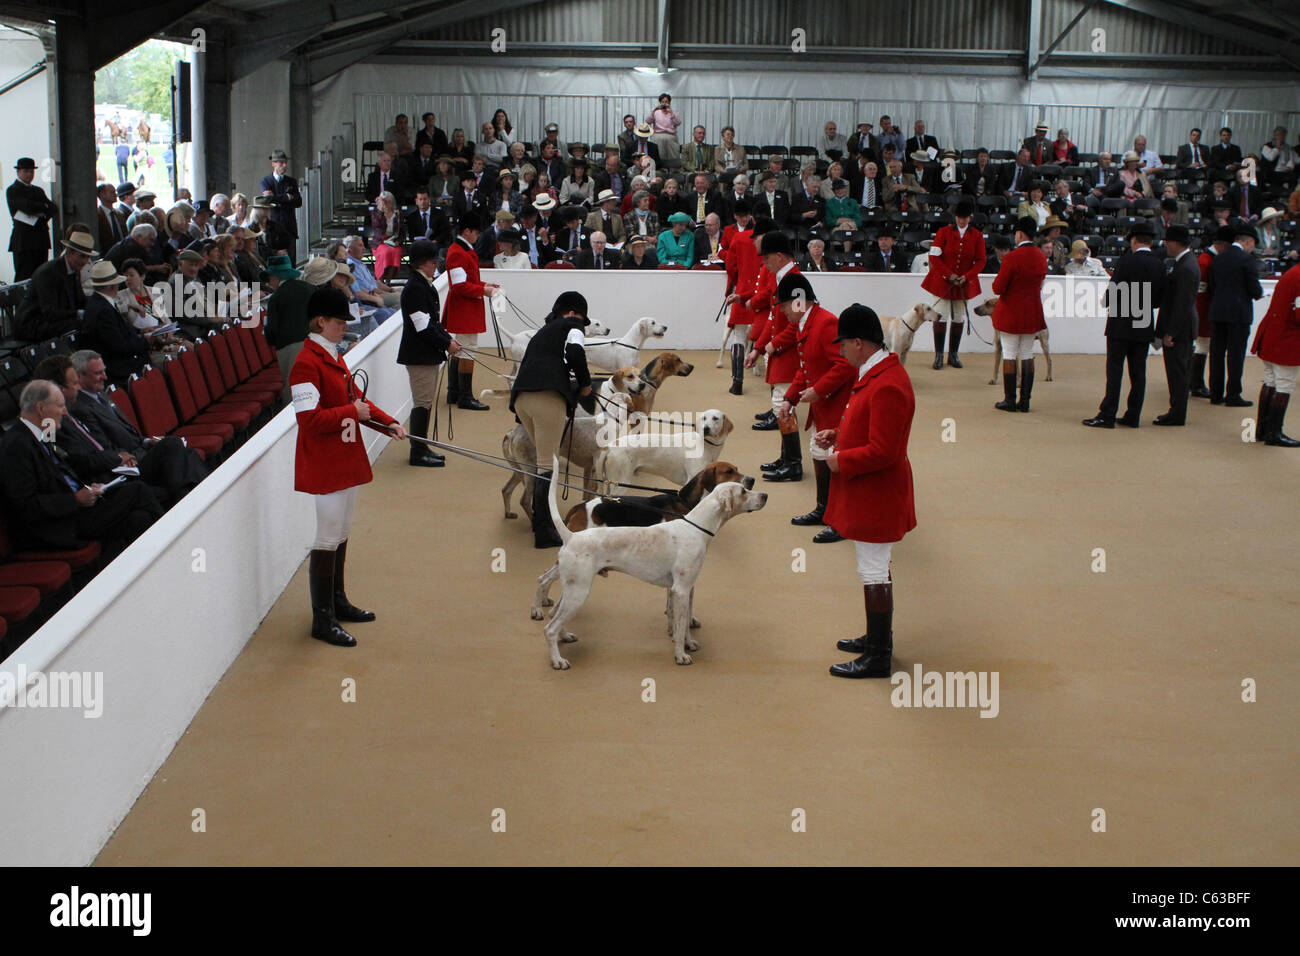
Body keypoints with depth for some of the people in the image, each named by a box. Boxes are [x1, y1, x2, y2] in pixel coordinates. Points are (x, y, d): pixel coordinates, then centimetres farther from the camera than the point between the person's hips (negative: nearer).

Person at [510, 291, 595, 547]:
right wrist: (585, 383, 7)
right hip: (548, 395, -7)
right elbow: (574, 351, -6)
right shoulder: (571, 325, 15)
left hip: (520, 396, 7)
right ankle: (544, 532, -11)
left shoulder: (543, 331, 36)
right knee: (549, 465, -7)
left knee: (543, 458, 22)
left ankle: (539, 518, 25)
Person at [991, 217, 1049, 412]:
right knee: (1028, 355, 10)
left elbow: (997, 288, -16)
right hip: (1032, 313, 6)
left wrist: (997, 281, 3)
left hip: (1011, 313, -6)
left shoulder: (1012, 257, -18)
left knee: (1009, 356, 2)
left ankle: (1010, 400, 4)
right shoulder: (1041, 257, 3)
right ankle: (1025, 401, 12)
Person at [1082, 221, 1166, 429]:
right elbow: (1160, 300, 8)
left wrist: (1109, 304, 7)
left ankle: (1107, 415, -2)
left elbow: (1113, 291, -13)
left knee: (1114, 370, -2)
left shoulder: (1128, 260, -13)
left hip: (1121, 325, -5)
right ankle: (1133, 416, 12)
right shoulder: (1159, 265, 4)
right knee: (1138, 372, 9)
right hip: (1144, 326, 5)